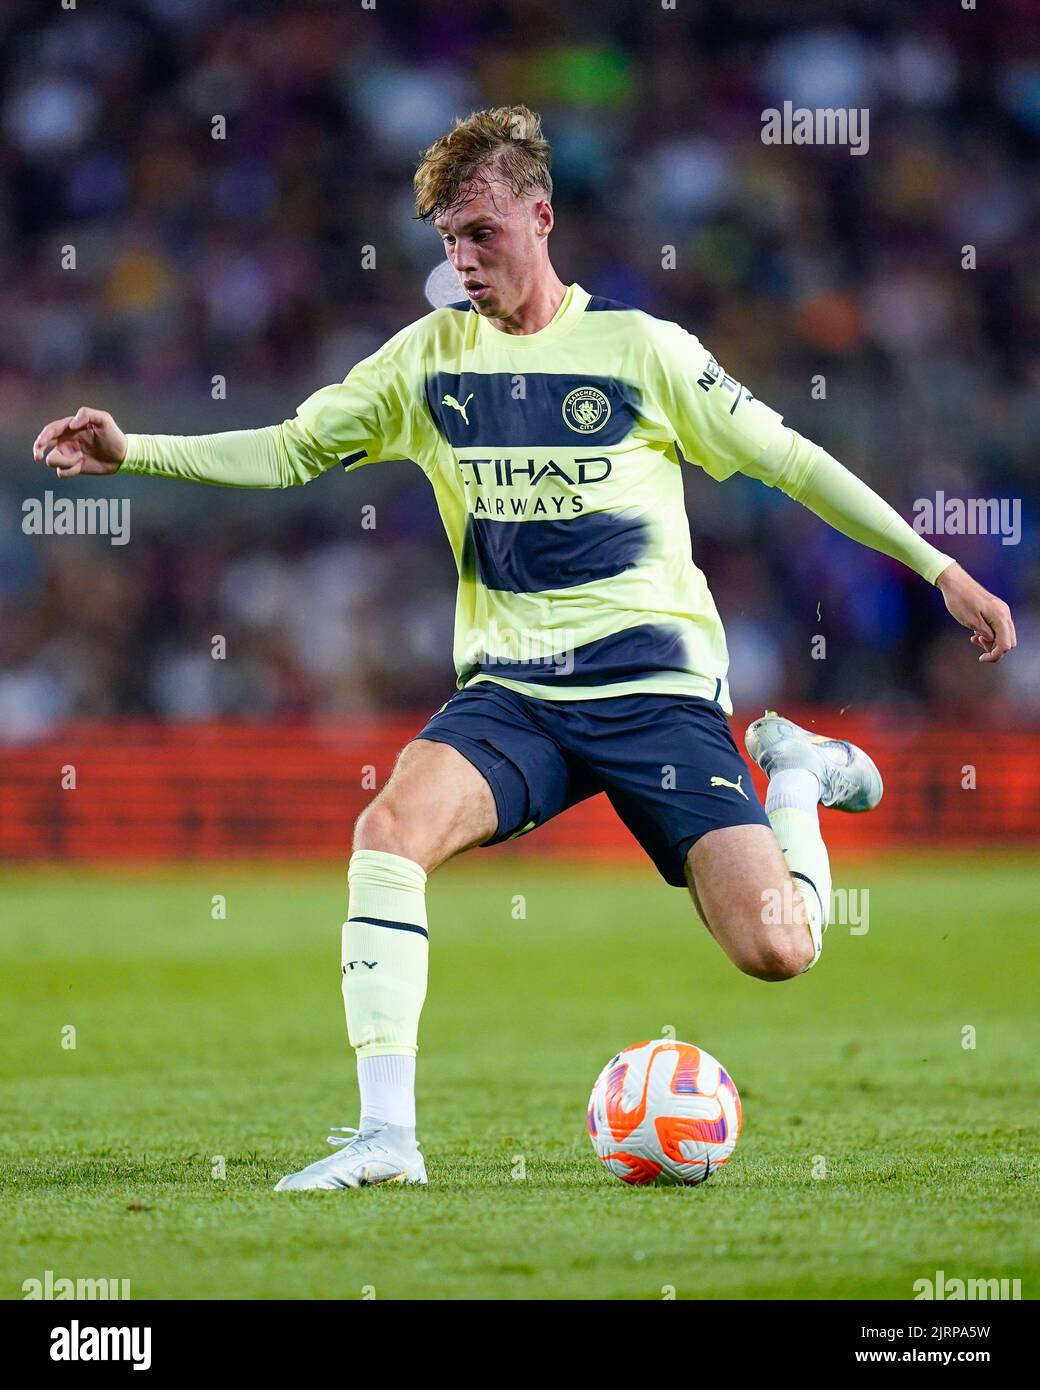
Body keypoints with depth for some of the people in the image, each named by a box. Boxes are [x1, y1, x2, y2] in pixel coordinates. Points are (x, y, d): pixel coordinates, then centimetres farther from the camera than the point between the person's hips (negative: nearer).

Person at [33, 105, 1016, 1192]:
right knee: (391, 826, -29)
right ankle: (384, 1136, -27)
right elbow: (289, 451, 9)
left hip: (657, 685, -2)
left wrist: (940, 570, 5)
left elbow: (787, 459, 4)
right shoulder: (430, 355, 8)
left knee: (776, 951, -15)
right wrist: (131, 452, -5)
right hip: (510, 694, 2)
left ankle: (794, 776, 20)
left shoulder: (640, 348, -1)